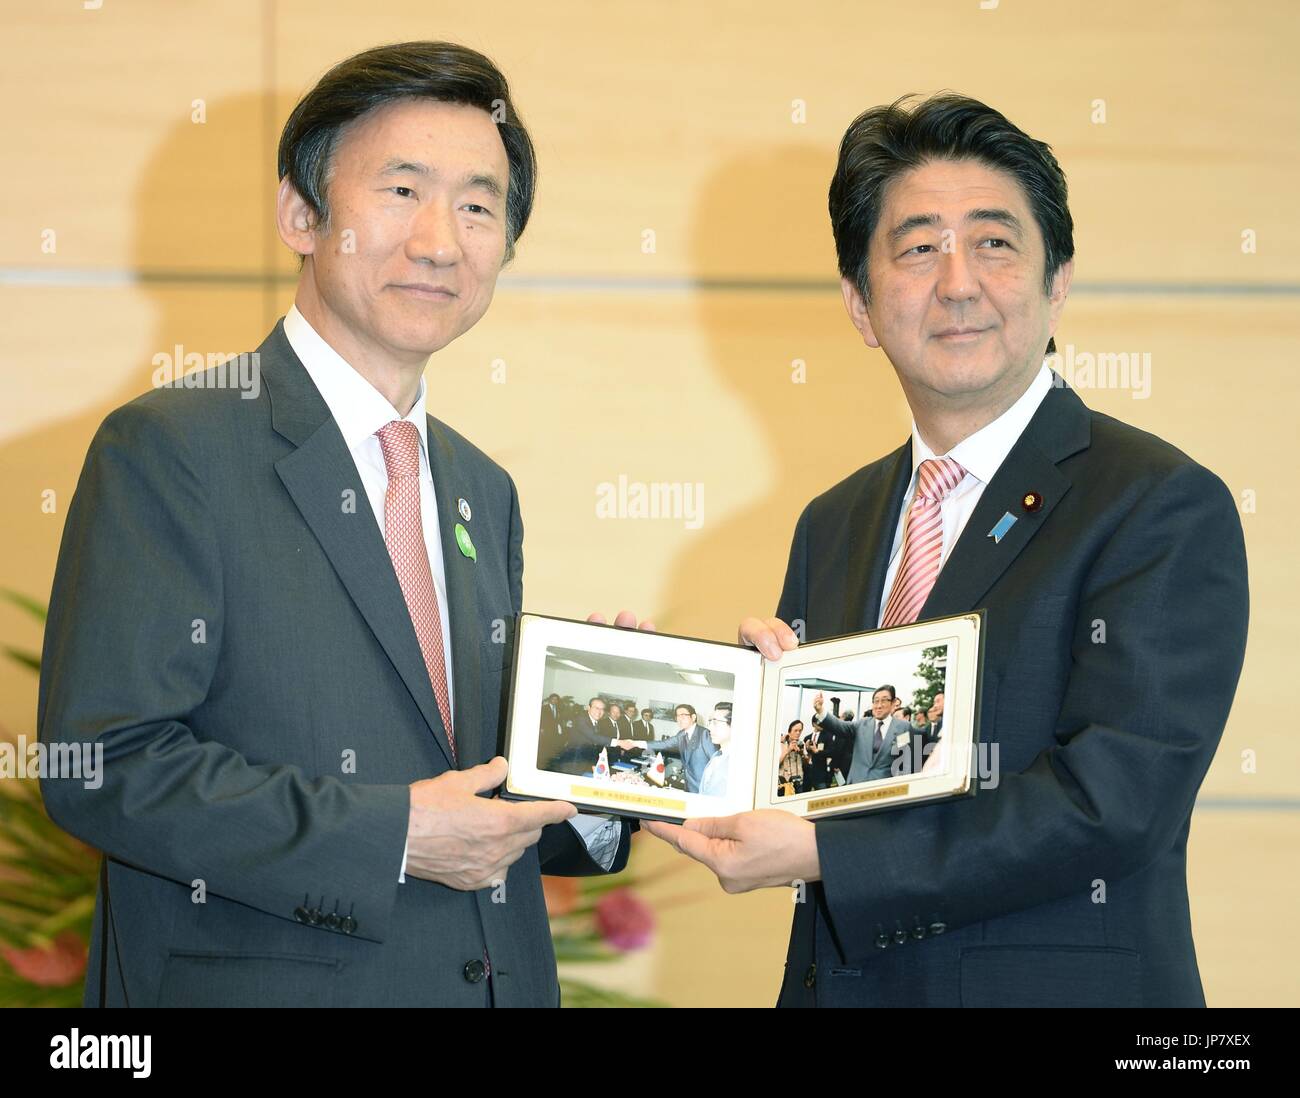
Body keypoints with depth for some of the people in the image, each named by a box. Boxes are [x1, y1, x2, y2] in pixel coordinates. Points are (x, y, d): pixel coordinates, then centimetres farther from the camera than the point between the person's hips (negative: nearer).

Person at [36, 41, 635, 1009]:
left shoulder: (485, 492, 14)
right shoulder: (172, 450, -10)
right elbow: (100, 763, -18)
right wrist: (388, 837, -20)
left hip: (497, 978, 7)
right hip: (260, 979, -7)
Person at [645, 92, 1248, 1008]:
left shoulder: (1168, 509, -12)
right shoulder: (833, 526, 9)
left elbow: (1115, 798, -21)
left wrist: (823, 854, -22)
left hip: (1055, 985, -6)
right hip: (839, 983, 6)